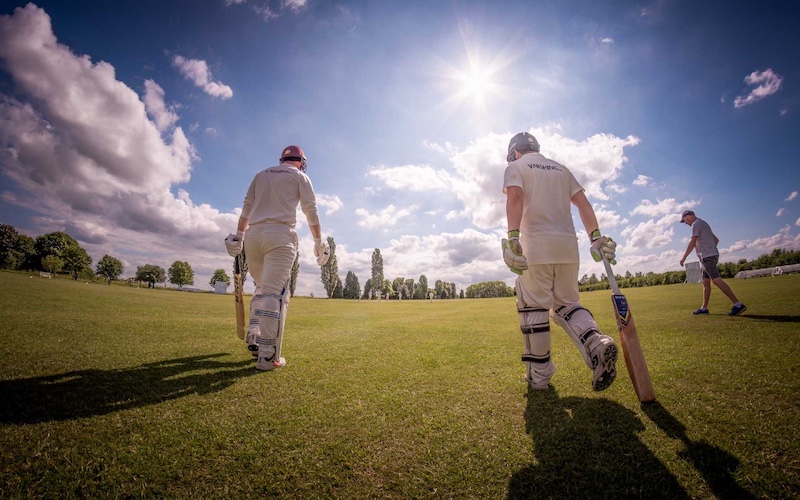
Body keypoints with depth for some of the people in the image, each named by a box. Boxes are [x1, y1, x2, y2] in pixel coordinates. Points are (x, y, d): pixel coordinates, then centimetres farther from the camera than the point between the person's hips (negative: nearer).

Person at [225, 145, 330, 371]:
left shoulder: (261, 175, 26)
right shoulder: (299, 176, 13)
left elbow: (246, 208, 18)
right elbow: (311, 210, 3)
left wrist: (238, 236, 15)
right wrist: (318, 242, 3)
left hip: (253, 234, 5)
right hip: (279, 234, -5)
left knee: (262, 288, 19)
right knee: (275, 293, -11)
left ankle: (254, 339, 10)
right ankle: (268, 355, -14)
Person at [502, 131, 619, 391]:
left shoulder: (516, 167, 9)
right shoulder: (561, 168, 25)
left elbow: (515, 197, -12)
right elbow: (582, 202, 15)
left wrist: (512, 238, -22)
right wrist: (596, 237, 10)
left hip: (536, 244, -5)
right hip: (568, 244, 6)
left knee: (533, 307, 0)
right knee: (566, 303, 15)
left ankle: (539, 374, 6)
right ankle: (597, 343, -11)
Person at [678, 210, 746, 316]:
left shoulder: (696, 224, -7)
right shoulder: (703, 224, 23)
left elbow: (692, 242, -16)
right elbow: (716, 240, 30)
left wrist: (684, 258, -16)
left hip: (707, 257, -10)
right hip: (711, 256, 10)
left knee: (716, 280, -16)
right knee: (706, 282, 9)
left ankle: (738, 305, -19)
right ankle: (704, 308, 11)